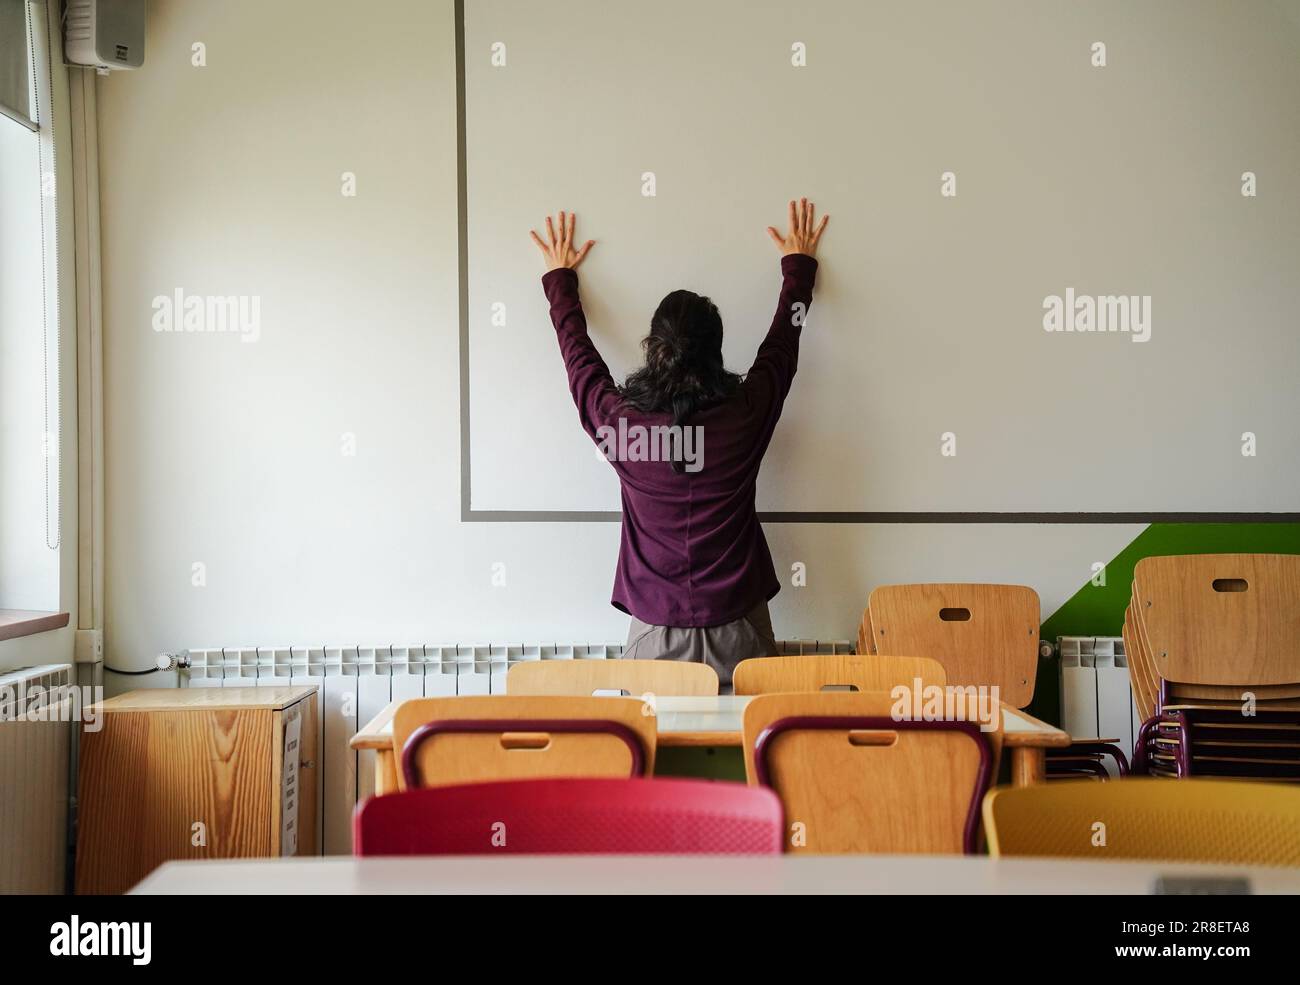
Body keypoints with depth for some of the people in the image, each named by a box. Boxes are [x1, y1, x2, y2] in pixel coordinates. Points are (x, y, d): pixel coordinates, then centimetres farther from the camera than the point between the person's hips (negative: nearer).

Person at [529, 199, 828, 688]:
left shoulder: (619, 420, -11)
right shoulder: (746, 413, -10)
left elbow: (576, 348, 8)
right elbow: (783, 340, 9)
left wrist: (559, 276, 26)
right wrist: (799, 263, 26)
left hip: (655, 631, 0)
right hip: (736, 627, 1)